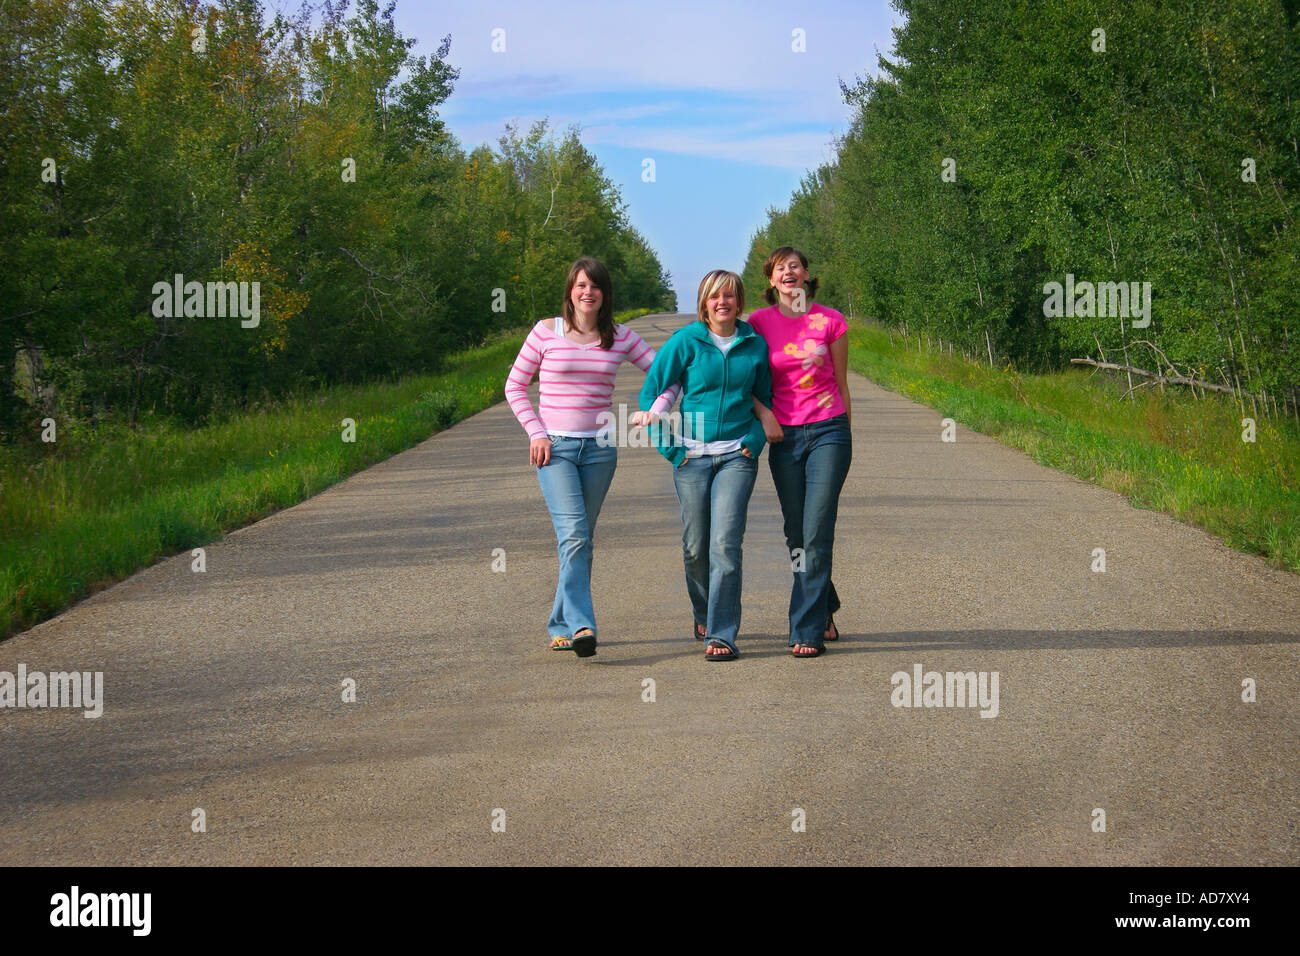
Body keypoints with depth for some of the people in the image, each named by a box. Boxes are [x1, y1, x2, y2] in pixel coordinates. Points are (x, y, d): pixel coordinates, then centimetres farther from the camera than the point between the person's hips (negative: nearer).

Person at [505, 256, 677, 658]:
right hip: (555, 447, -3)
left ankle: (562, 626, 20)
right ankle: (581, 625, -25)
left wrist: (657, 412, -5)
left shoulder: (620, 338, 4)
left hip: (600, 447, 3)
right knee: (573, 535, -18)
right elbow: (515, 386, 5)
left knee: (581, 539, 8)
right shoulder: (546, 332, -1)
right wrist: (536, 432, -5)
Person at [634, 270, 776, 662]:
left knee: (725, 543, -12)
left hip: (737, 456, 0)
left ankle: (722, 635, -11)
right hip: (692, 456, 0)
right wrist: (669, 448, -2)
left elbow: (765, 398, 18)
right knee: (696, 546, 6)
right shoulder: (685, 342, -1)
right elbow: (652, 391, 4)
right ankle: (703, 614, 33)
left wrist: (755, 441, 3)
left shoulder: (754, 345, 5)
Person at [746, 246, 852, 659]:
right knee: (797, 535, 8)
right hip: (784, 436, 2)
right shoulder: (759, 323, 4)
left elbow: (841, 382, 10)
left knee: (817, 534, -10)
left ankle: (807, 631, -8)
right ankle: (825, 612, 29)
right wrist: (763, 413, -9)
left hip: (827, 430, -2)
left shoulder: (830, 321, 2)